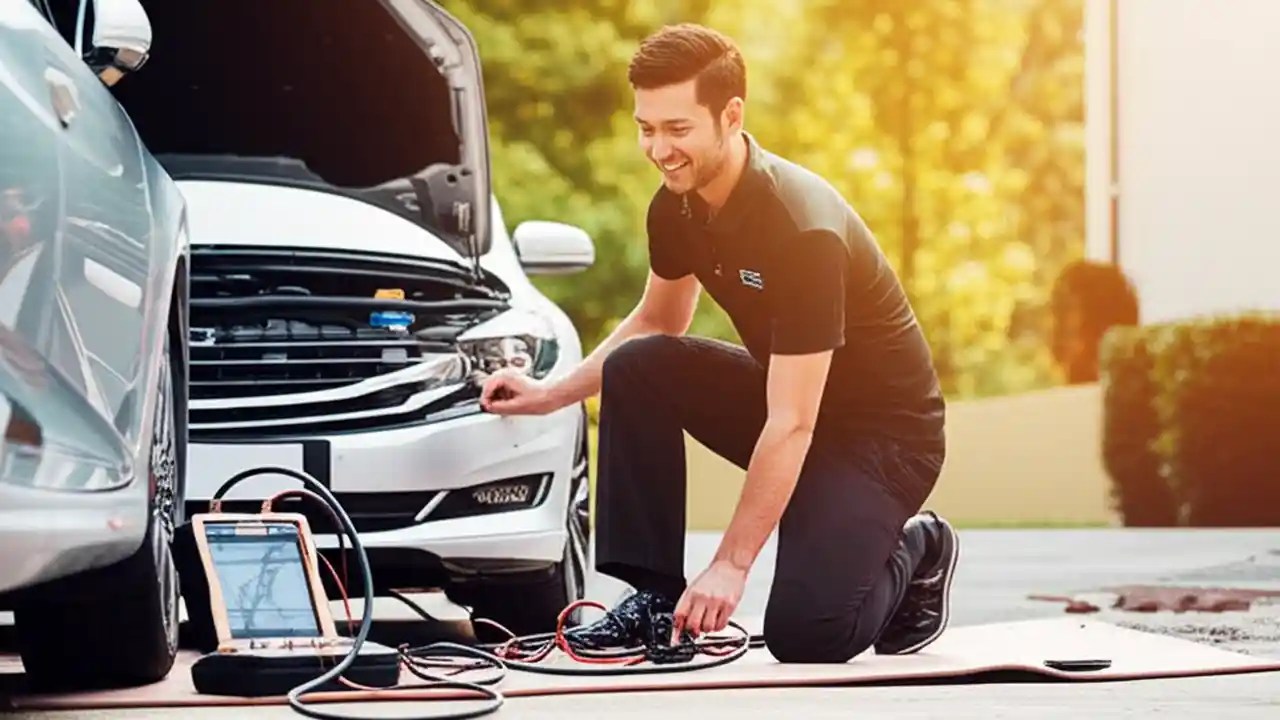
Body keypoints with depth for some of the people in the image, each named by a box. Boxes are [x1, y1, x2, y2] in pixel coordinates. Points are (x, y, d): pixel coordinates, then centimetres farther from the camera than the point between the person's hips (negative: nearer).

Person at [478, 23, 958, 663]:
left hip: (884, 426, -8)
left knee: (804, 633, -23)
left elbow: (792, 423, -30)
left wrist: (730, 565, -30)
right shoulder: (678, 206, -6)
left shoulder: (802, 226, -31)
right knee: (635, 369, -12)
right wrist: (551, 394, 7)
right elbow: (658, 324, 17)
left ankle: (913, 552, 9)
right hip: (786, 396, 8)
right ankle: (654, 594, -5)